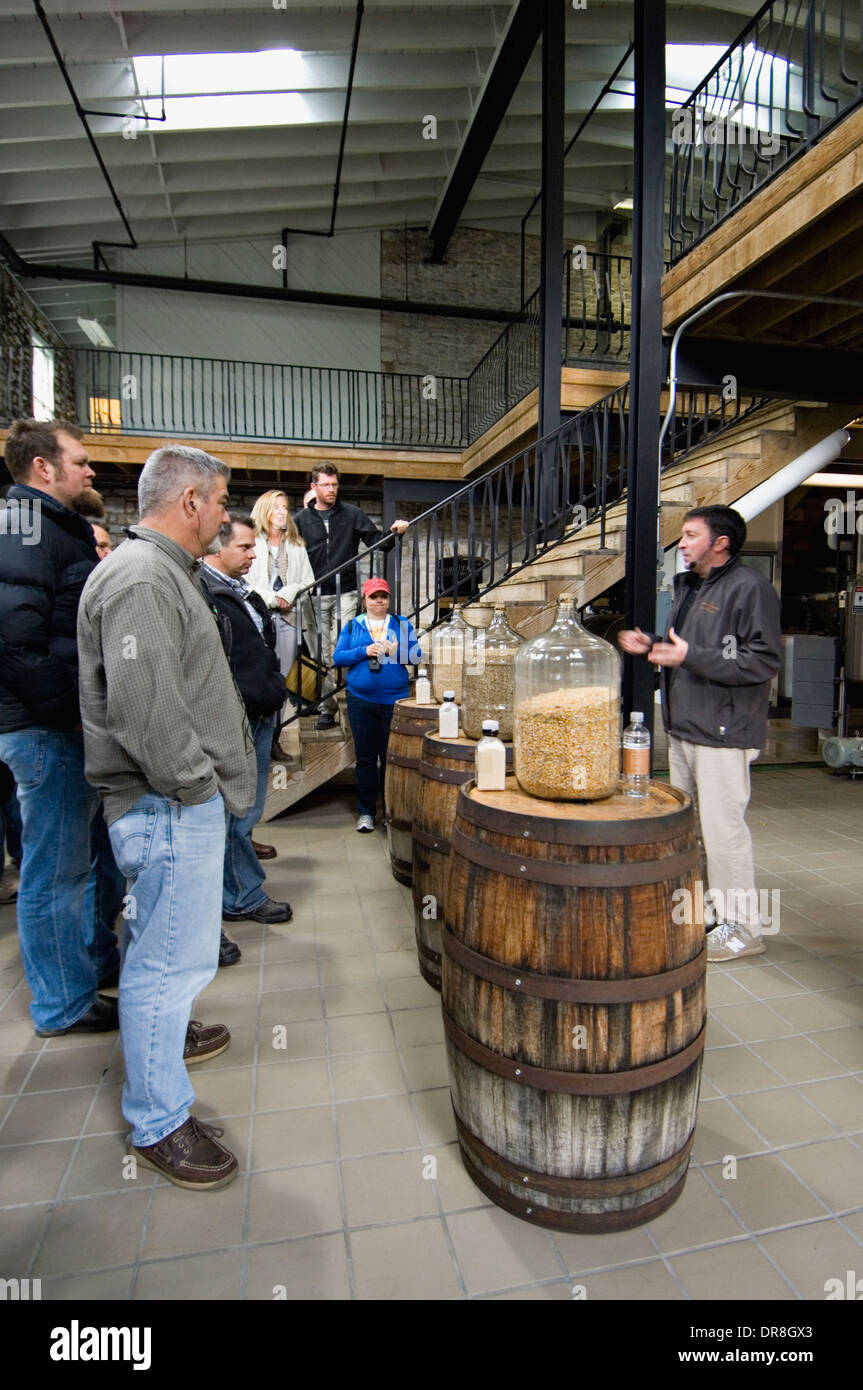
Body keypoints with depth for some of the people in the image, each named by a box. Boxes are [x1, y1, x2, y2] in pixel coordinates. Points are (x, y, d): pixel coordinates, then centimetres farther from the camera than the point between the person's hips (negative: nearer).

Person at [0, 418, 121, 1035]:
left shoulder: (59, 528, 16)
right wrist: (69, 710, -20)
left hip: (70, 728, 10)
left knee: (90, 851, 21)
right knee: (56, 871, 3)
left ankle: (97, 956, 40)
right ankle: (64, 1005, 20)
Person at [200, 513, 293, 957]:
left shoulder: (247, 595, 18)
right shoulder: (199, 591, -13)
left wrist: (273, 695, 20)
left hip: (258, 721, 9)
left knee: (243, 818, 17)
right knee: (220, 823, 0)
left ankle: (245, 898, 31)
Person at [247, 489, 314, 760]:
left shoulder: (297, 545, 20)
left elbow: (308, 580, 14)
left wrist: (288, 593, -3)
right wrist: (271, 599, -8)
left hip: (288, 617, 4)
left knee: (281, 679, 3)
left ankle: (274, 740, 10)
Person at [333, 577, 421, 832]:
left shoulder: (402, 625, 10)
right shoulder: (352, 626, 10)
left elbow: (416, 656, 3)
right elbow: (337, 657, 3)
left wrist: (394, 650, -14)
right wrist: (363, 652, -11)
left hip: (394, 699, 0)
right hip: (361, 700, 0)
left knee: (391, 755, 2)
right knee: (365, 756, 4)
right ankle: (366, 812, 13)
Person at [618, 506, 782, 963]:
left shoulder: (749, 587, -11)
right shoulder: (686, 587, 17)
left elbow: (763, 661, -20)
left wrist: (690, 656, -22)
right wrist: (651, 646, 10)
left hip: (722, 734, -9)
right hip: (682, 728, 9)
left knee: (723, 827, -3)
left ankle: (741, 927, 12)